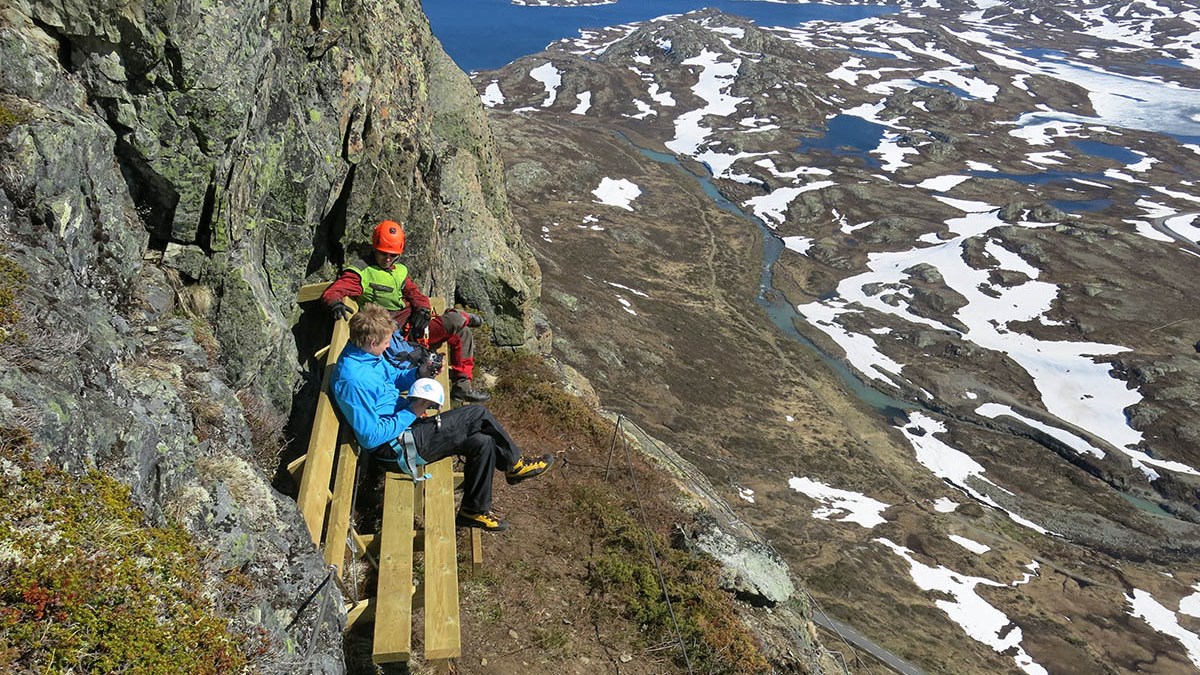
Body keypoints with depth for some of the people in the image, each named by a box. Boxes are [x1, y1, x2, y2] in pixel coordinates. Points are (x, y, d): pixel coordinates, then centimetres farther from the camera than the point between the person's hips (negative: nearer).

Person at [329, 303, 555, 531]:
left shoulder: (364, 356, 1)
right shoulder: (353, 380, -28)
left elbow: (393, 377, 20)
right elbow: (371, 437, -26)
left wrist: (418, 373, -1)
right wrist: (411, 413, -20)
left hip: (404, 424, 10)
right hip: (397, 445, -10)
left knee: (482, 442, 0)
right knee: (477, 415, -10)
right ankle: (515, 465, 12)